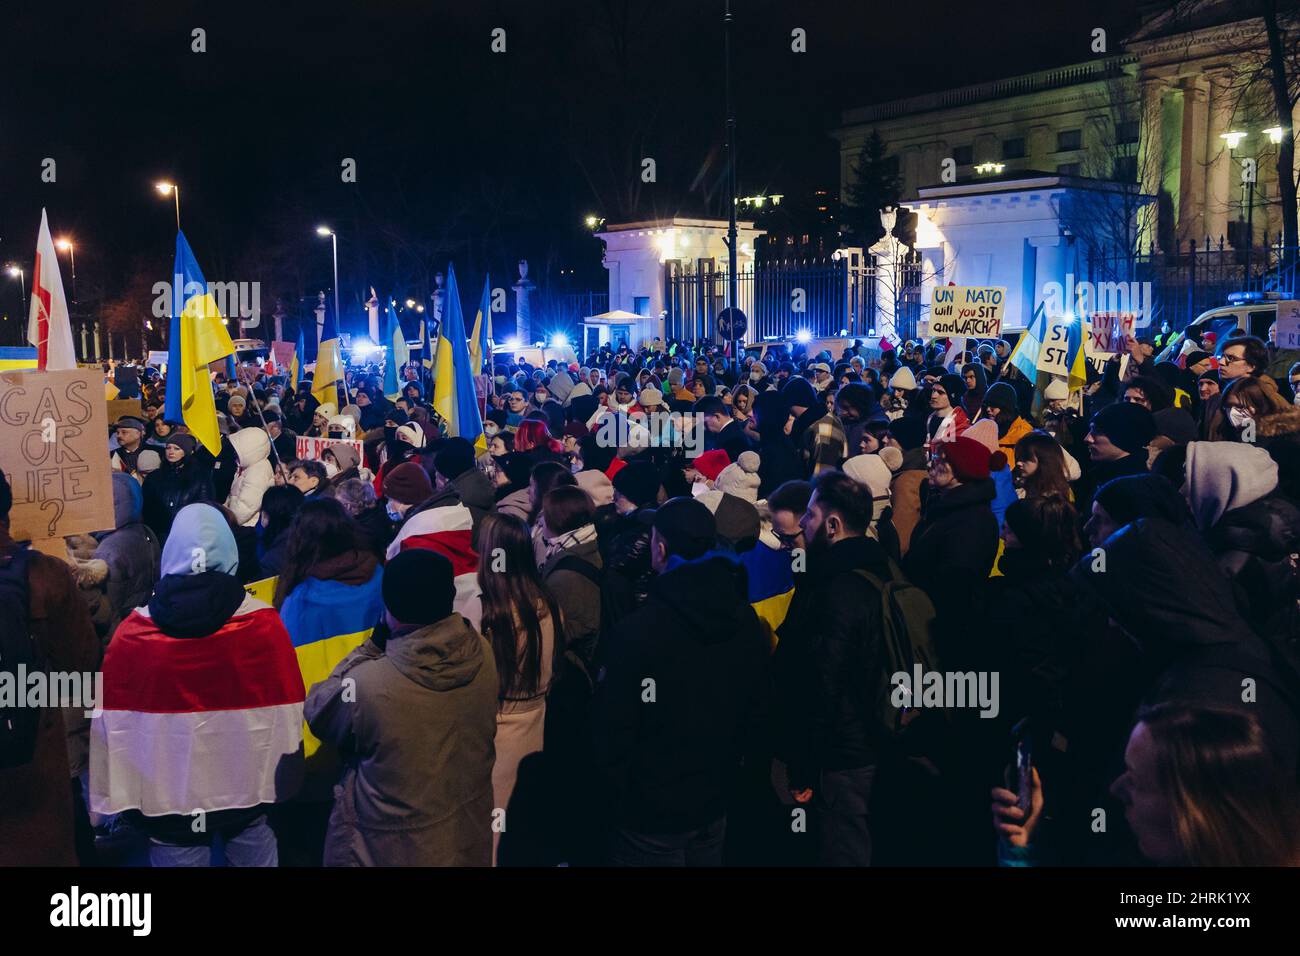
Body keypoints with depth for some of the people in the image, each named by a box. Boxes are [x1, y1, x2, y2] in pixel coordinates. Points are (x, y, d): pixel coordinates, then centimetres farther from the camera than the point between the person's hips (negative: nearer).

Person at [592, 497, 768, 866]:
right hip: (715, 801, 6)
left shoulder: (642, 627, -24)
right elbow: (754, 708, 7)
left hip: (651, 810, -6)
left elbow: (614, 722, -19)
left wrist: (615, 790, -3)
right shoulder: (747, 619, -3)